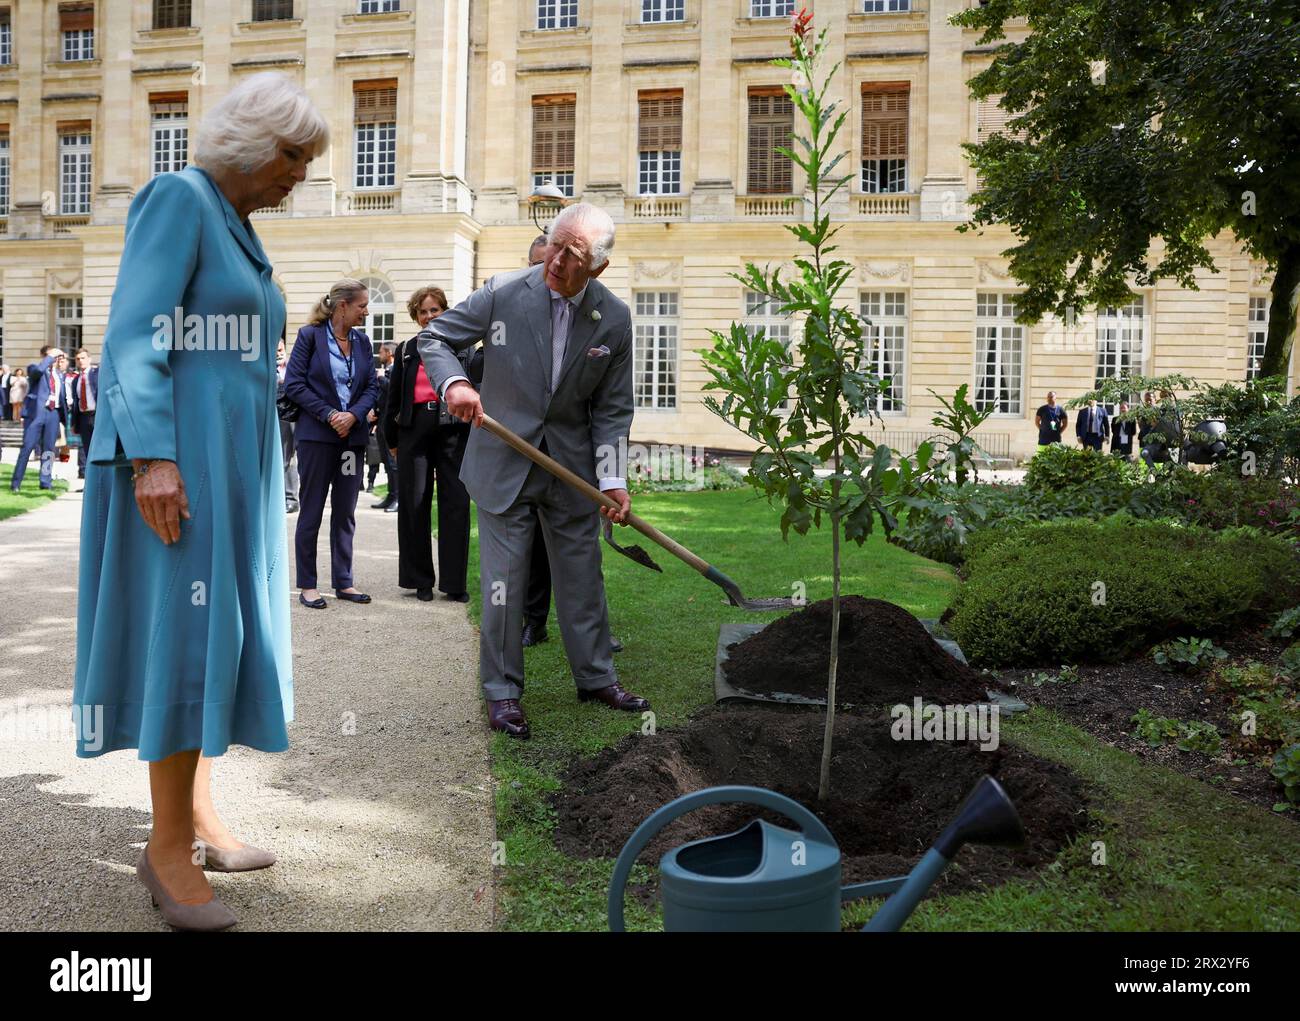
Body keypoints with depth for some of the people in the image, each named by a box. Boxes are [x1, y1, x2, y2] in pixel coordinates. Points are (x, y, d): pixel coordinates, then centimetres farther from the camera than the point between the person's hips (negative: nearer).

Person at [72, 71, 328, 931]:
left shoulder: (237, 225, 19)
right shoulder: (180, 198, -8)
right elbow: (135, 334, -16)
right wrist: (153, 458, -24)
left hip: (234, 455, 9)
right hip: (179, 453, -9)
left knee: (220, 626, 10)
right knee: (186, 628, -8)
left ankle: (198, 814, 21)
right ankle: (169, 846, 2)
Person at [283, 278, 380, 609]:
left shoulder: (362, 341, 9)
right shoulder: (310, 335, -5)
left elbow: (372, 387, 7)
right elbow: (293, 384, -9)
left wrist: (354, 415, -11)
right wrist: (329, 415, -15)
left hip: (353, 435, 5)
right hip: (316, 434, -5)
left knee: (345, 513, 9)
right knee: (311, 512, 2)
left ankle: (343, 581, 17)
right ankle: (307, 585, 10)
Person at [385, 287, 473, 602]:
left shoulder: (462, 347, 9)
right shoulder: (406, 351, 12)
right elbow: (394, 397, 14)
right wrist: (392, 437, 9)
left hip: (453, 431, -1)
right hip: (415, 431, 1)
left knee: (456, 503, -2)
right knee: (415, 505, 3)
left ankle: (455, 582, 5)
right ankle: (421, 579, 14)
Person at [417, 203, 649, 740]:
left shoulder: (614, 319, -6)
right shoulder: (503, 293, -11)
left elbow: (613, 408, 0)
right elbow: (435, 337, -1)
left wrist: (613, 478, -10)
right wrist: (453, 382, -22)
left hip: (573, 464, 2)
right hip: (504, 461, -2)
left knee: (582, 574, 13)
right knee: (503, 579, 1)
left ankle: (595, 676, 30)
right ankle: (502, 690, 15)